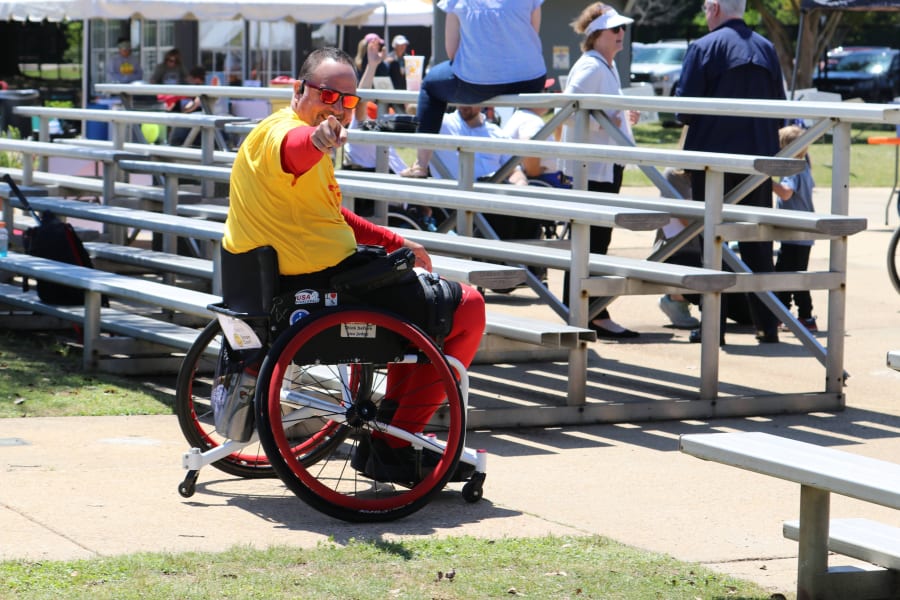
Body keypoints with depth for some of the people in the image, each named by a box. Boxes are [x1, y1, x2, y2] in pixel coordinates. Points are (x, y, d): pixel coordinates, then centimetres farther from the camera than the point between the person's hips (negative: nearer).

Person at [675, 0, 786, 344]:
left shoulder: (704, 47, -9)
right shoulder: (766, 49, 7)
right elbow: (779, 107, 10)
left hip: (713, 155, -4)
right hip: (758, 158, 4)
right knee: (757, 242, 11)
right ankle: (766, 325, 12)